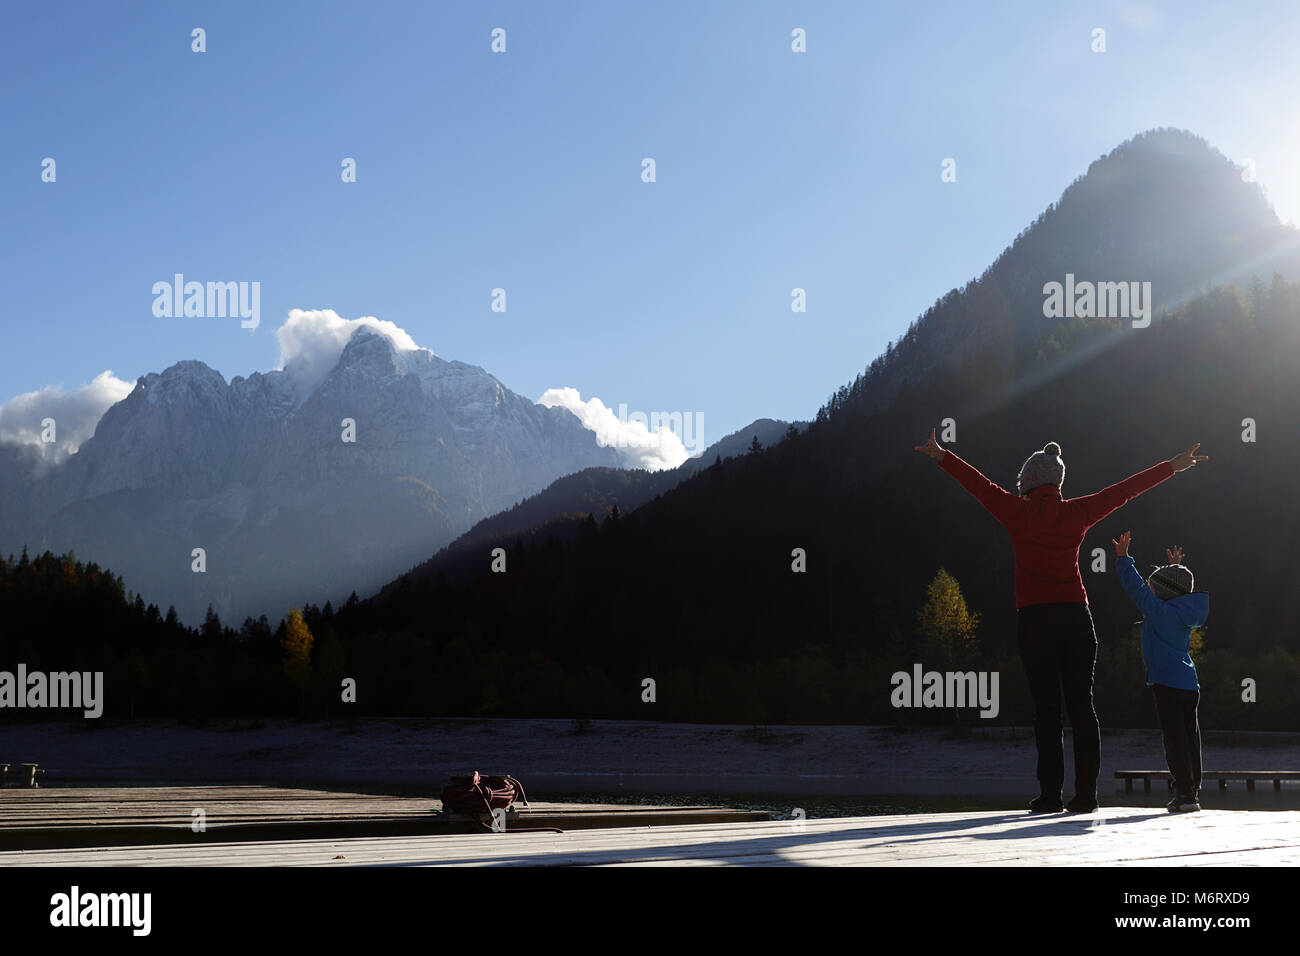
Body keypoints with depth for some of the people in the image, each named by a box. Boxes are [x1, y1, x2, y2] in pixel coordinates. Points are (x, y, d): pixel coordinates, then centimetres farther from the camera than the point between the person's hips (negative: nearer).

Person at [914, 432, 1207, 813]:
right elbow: (1125, 490, 14)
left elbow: (980, 485, -3)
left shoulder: (1020, 513, -1)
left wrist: (943, 456, 2)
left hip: (1035, 620, -2)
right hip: (1077, 617, 3)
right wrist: (1173, 467, 23)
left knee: (1046, 707, -2)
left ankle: (1051, 794, -4)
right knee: (1081, 704, 4)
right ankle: (1086, 794, 3)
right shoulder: (1078, 513, 6)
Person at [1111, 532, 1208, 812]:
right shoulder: (1185, 610, 12)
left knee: (1174, 738, -7)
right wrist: (1176, 568, 46)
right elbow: (1178, 591, 34)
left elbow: (1136, 586, -7)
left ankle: (1185, 793, -10)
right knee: (1190, 737, 10)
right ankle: (1193, 790, 13)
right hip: (1190, 684, 8)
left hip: (1167, 684, -8)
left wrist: (1123, 559, 2)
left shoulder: (1159, 610, -9)